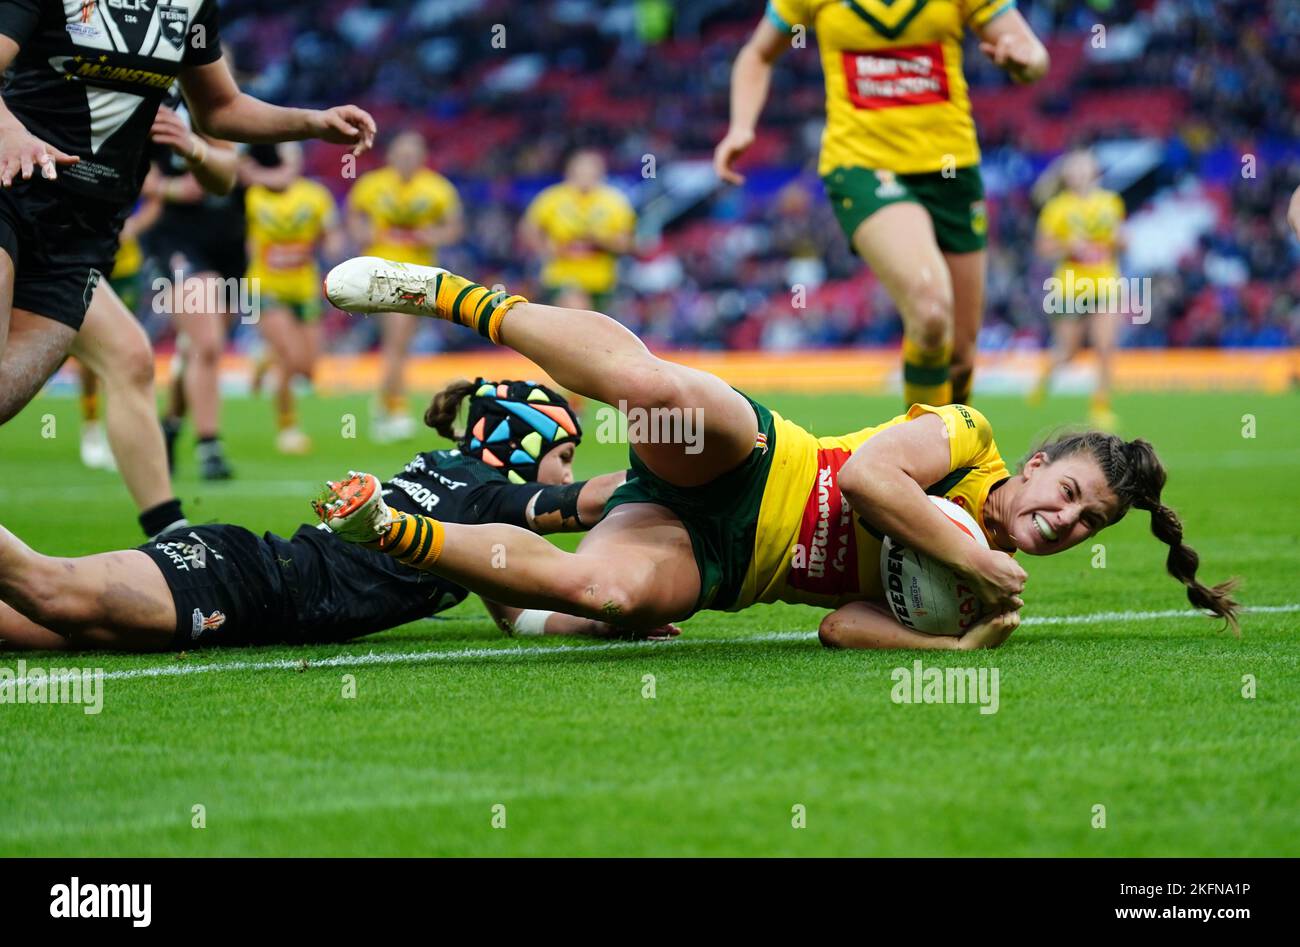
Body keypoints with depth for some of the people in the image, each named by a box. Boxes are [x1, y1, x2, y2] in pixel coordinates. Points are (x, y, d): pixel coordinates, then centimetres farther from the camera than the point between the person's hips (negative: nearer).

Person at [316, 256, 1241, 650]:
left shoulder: (983, 587, 11)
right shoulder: (966, 438, -1)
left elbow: (847, 624, 0)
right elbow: (866, 472, -17)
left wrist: (964, 645, -16)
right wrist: (968, 557, -16)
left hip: (713, 566, 4)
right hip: (741, 460, -4)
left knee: (612, 591, -33)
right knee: (652, 382, -40)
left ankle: (393, 530, -18)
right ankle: (456, 295, -17)